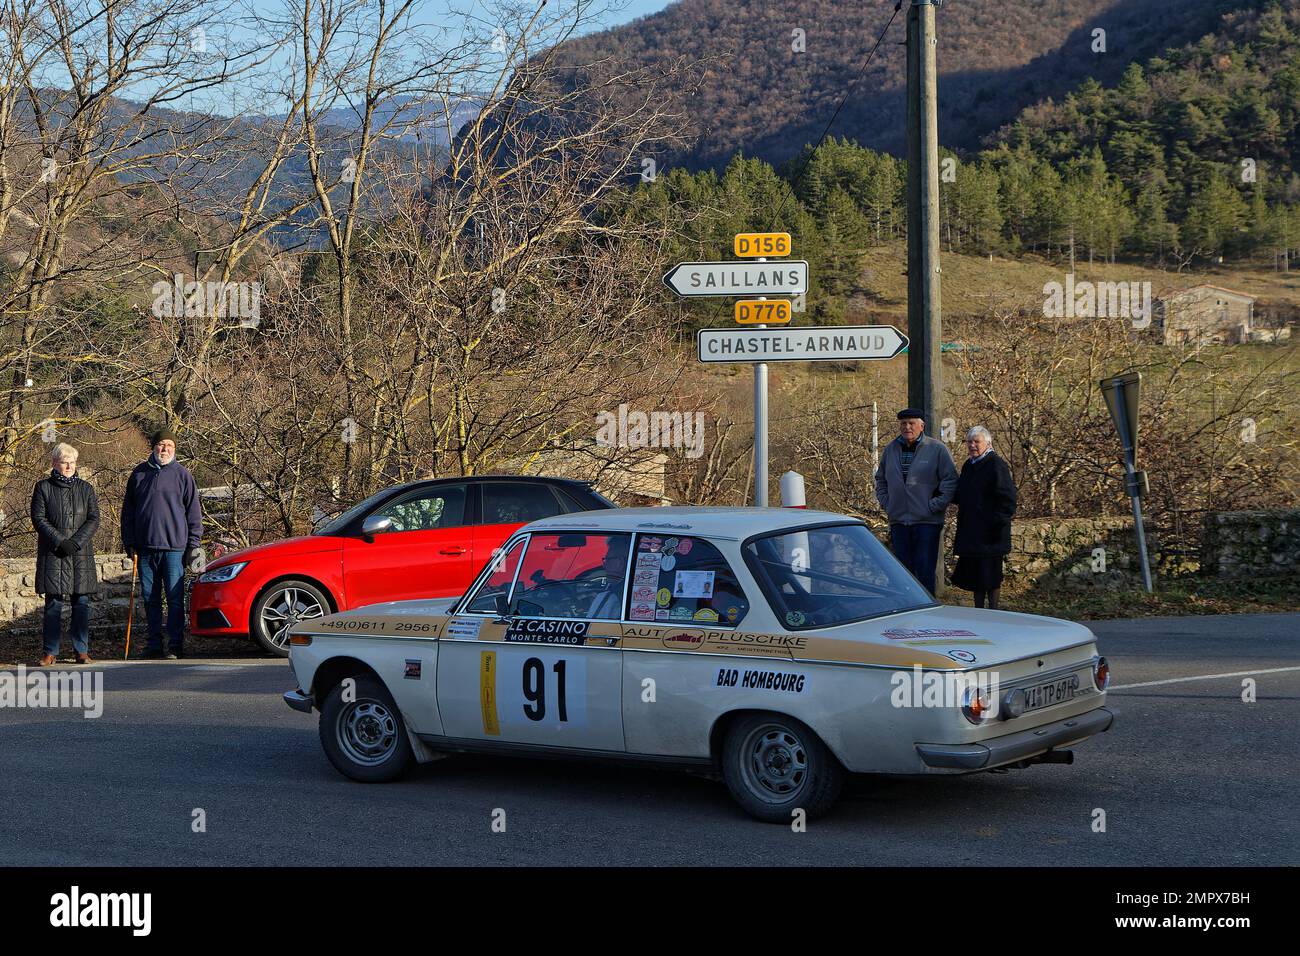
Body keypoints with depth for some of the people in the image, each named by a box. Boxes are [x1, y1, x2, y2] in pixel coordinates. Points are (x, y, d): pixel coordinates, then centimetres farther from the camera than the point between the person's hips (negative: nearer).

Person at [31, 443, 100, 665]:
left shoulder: (85, 488, 10)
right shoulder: (43, 487, 5)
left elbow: (94, 520, 4)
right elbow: (38, 519, -2)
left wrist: (76, 542, -10)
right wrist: (59, 542, -13)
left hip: (81, 553, 2)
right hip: (52, 554, -1)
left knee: (81, 603, 1)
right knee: (53, 603, -1)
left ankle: (82, 650, 7)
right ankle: (49, 652, 3)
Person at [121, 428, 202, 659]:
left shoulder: (182, 474, 2)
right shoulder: (139, 474, 11)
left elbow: (193, 512, 3)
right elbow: (128, 511, 15)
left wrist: (193, 544, -2)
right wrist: (130, 543, 8)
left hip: (174, 547, -4)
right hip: (145, 548, 4)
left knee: (175, 598, -4)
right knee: (150, 599, 8)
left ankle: (175, 646, 0)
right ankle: (154, 644, 15)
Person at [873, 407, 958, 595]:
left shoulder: (937, 449, -4)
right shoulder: (891, 449, 10)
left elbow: (950, 481, -5)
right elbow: (880, 479, 23)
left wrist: (934, 506, -9)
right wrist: (886, 503, 10)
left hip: (927, 521, -4)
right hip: (898, 521, 4)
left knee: (925, 570, -4)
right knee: (903, 570, 9)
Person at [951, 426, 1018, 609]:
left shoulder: (996, 465, -11)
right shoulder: (969, 466, 14)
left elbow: (1006, 498, -15)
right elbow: (960, 496, 24)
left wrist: (998, 522, -21)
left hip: (989, 533, -8)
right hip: (970, 532, 8)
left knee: (990, 575, -2)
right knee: (974, 575, 11)